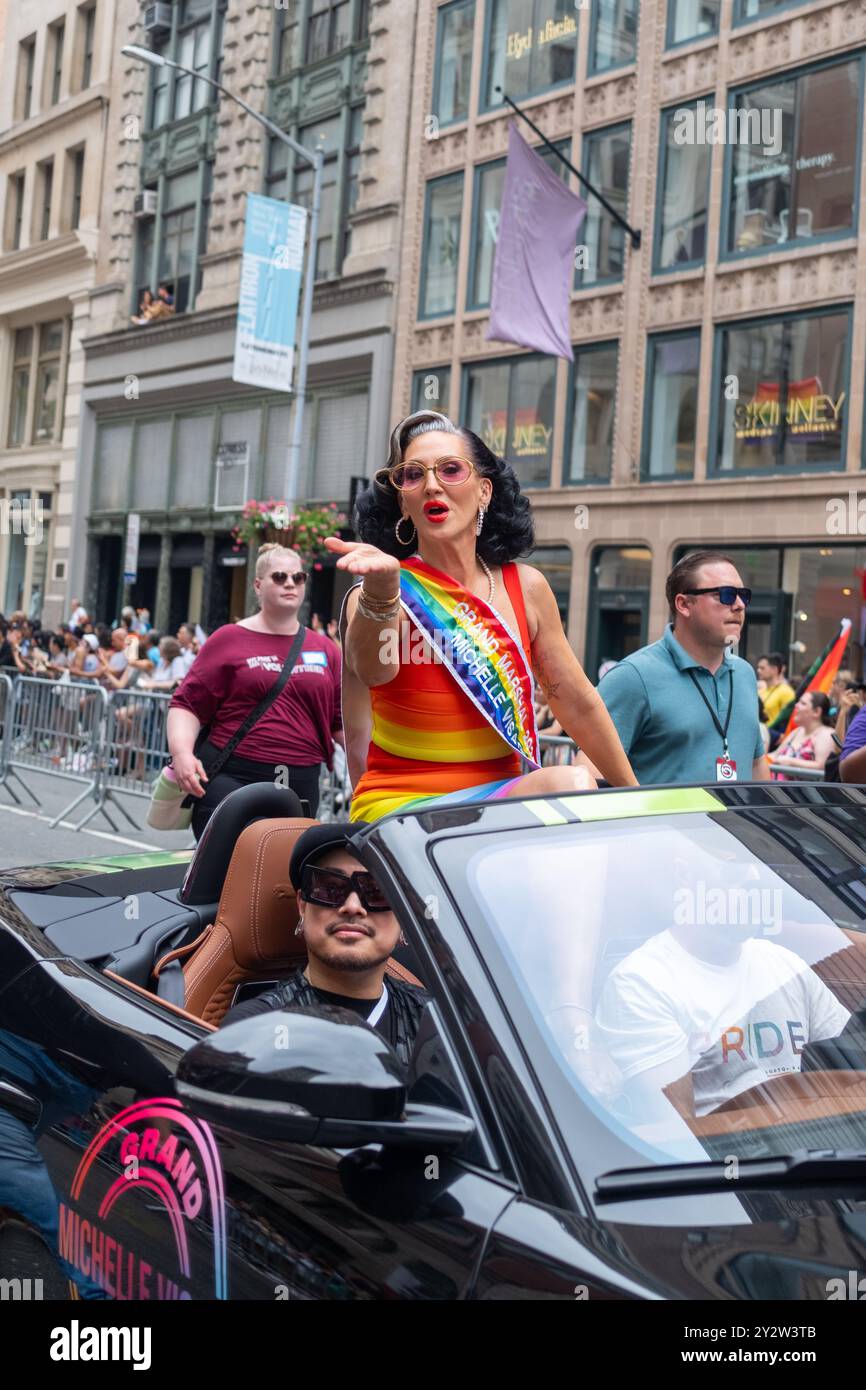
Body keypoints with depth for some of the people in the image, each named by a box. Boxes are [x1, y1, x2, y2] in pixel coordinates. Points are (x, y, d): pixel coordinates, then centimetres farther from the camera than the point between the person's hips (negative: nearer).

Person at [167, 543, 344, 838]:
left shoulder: (325, 649, 14)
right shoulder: (230, 639, 4)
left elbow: (343, 721, 13)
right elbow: (188, 704, 1)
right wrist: (181, 752, -16)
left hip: (300, 790, 4)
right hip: (229, 780, -3)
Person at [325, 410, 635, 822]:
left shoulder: (525, 587, 4)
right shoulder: (373, 593, -7)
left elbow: (578, 704, 13)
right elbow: (374, 670, -32)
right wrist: (382, 591, -52)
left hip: (502, 797, 5)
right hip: (401, 802, -5)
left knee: (574, 785, -27)